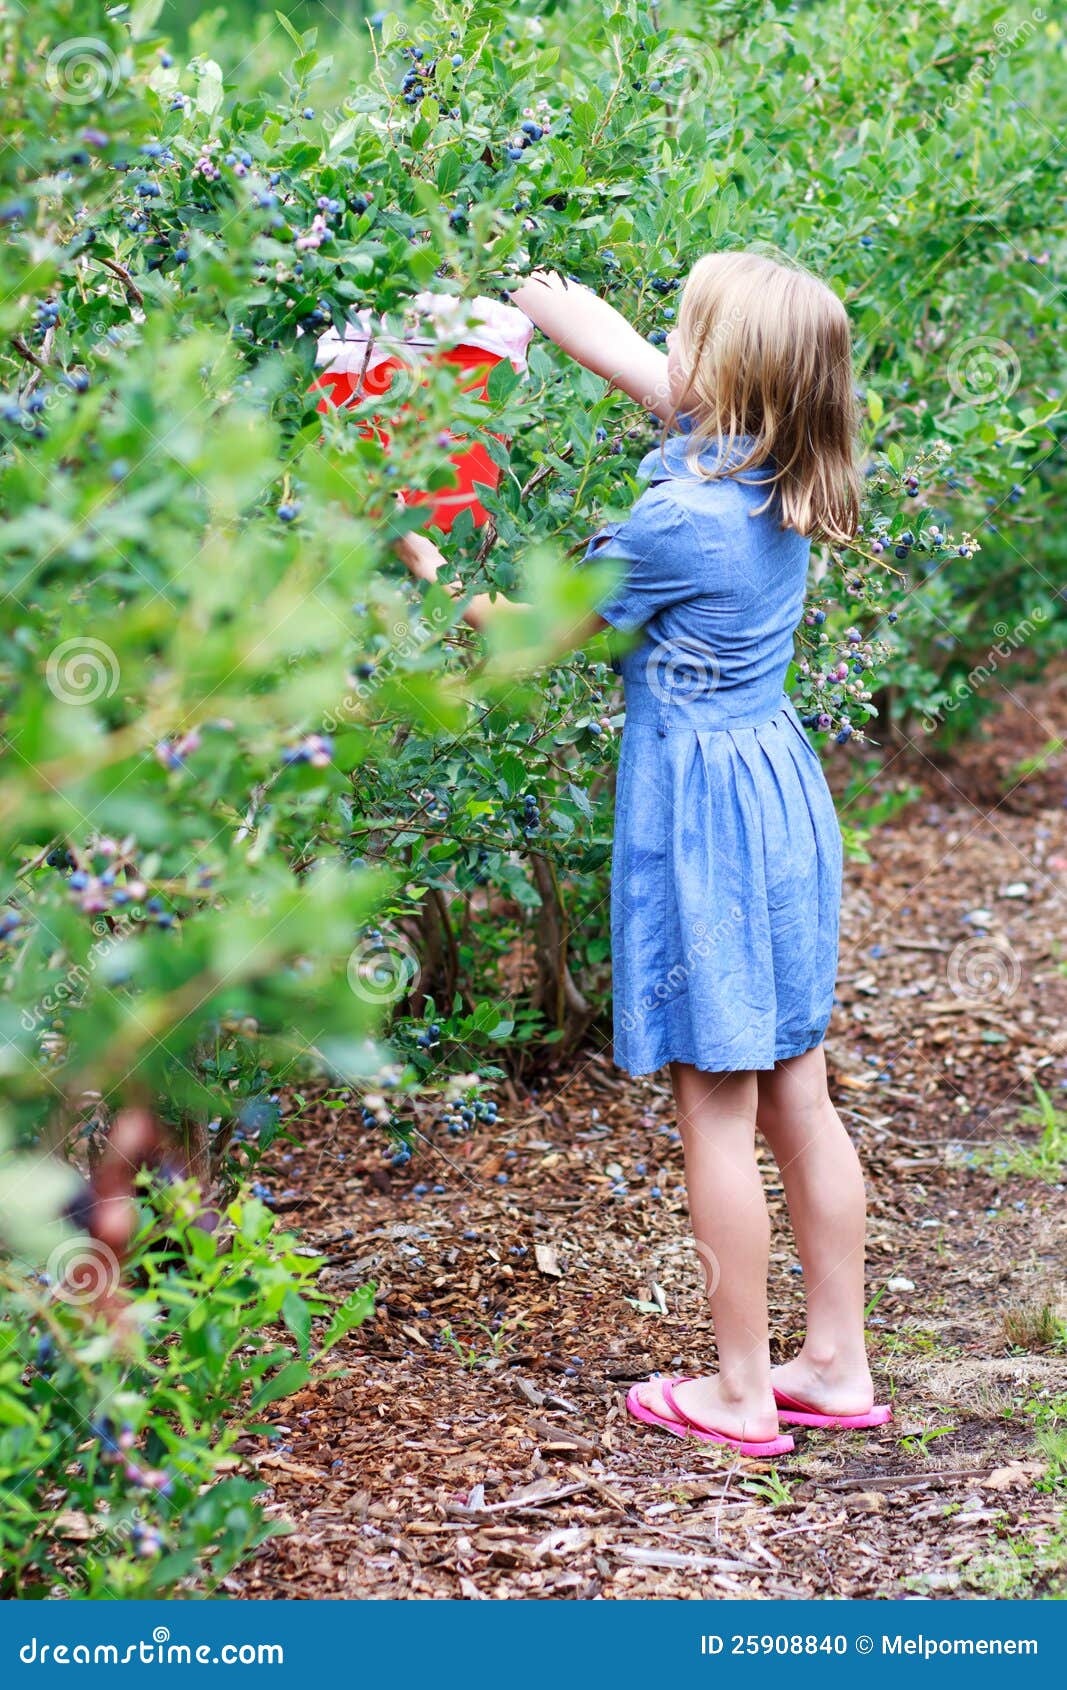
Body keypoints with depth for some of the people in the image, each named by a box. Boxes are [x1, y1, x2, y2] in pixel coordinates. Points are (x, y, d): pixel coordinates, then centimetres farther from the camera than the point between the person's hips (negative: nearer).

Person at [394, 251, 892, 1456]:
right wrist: (535, 299, 23)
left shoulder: (677, 521, -21)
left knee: (716, 1117, 2)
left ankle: (739, 1393, 12)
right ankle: (839, 1365, 23)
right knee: (797, 1100, 14)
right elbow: (635, 366, 18)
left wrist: (433, 572, 6)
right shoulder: (779, 477, 2)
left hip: (699, 810, -8)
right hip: (779, 784, 8)